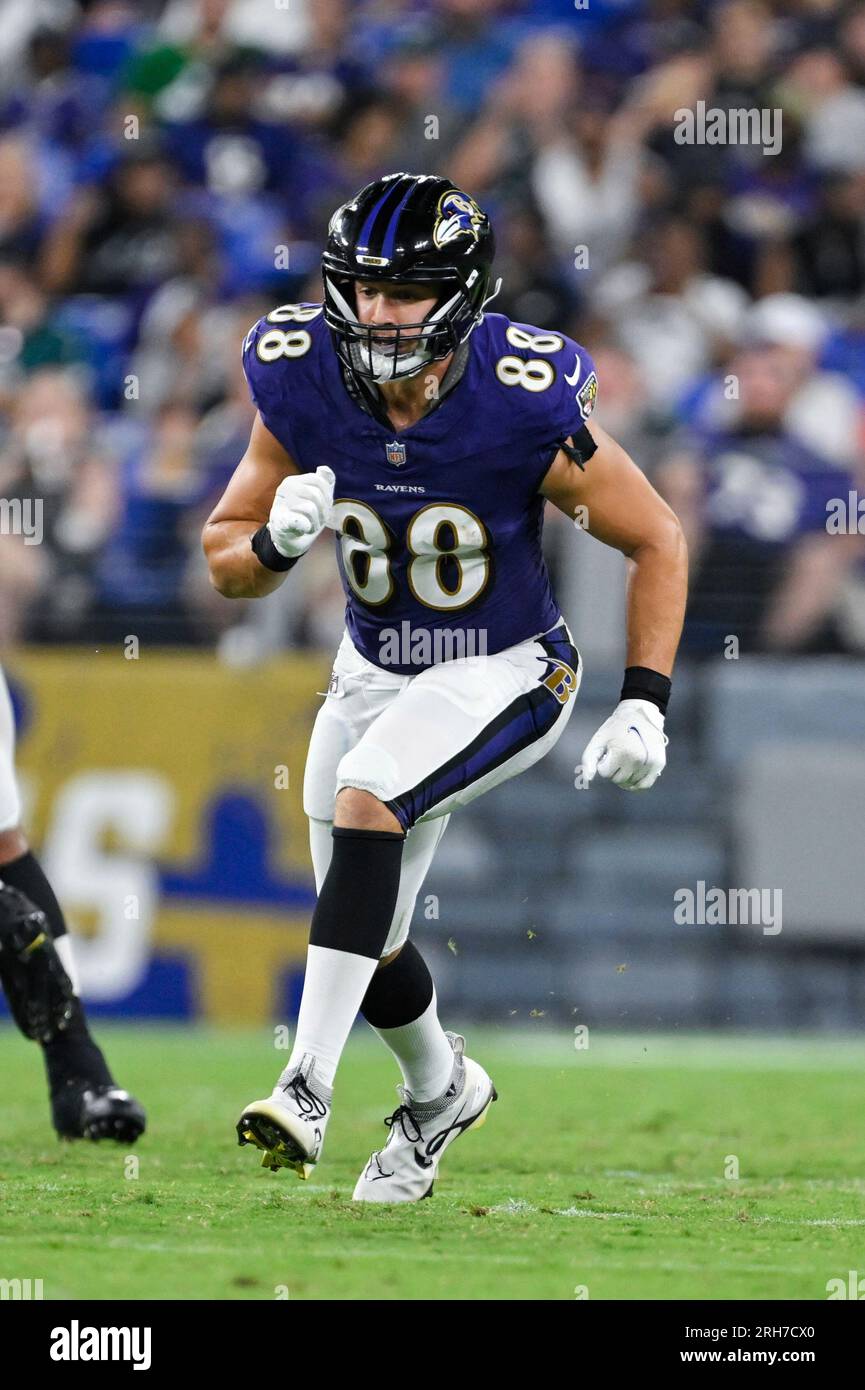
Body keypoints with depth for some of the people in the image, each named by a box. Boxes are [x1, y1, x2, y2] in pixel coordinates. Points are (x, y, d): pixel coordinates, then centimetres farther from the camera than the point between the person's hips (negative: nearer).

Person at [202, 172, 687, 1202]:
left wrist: (645, 704, -18)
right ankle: (440, 1089, 43)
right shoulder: (303, 390, -15)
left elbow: (656, 540, -11)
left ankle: (309, 1086, -32)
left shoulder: (526, 410, -25)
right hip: (375, 675, 5)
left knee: (364, 797, -31)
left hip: (506, 674, -5)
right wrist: (277, 542, -27)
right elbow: (226, 561, -3)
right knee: (365, 944, 10)